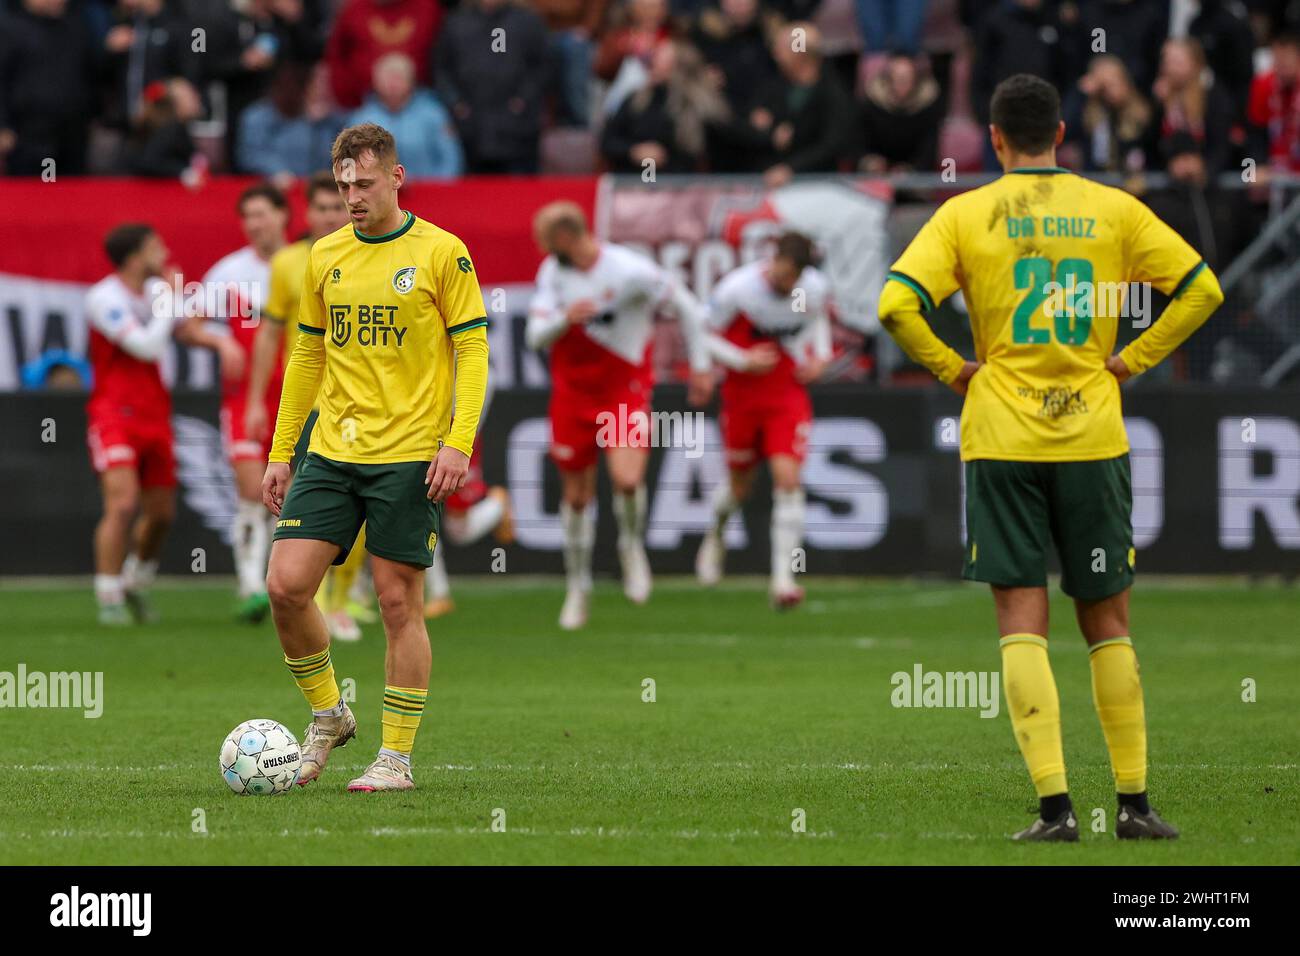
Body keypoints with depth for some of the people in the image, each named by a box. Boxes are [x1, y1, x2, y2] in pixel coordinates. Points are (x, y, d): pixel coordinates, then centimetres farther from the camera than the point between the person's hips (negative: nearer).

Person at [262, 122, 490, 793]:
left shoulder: (441, 253, -3)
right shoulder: (324, 257, 10)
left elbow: (472, 349, -4)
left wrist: (458, 442, -14)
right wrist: (280, 452, 14)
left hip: (409, 455, -4)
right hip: (330, 453, 4)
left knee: (399, 603, -2)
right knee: (286, 585, -6)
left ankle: (396, 757, 7)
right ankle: (327, 714, 15)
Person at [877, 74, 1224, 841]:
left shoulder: (966, 215, -1)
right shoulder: (1113, 210, 4)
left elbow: (897, 304, -11)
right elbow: (1202, 288, 4)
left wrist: (953, 370, 1)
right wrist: (1134, 359, 8)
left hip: (1003, 440, -1)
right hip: (1094, 436, 1)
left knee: (1023, 625, -1)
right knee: (1108, 623, 11)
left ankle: (1055, 805, -10)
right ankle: (1134, 802, 11)